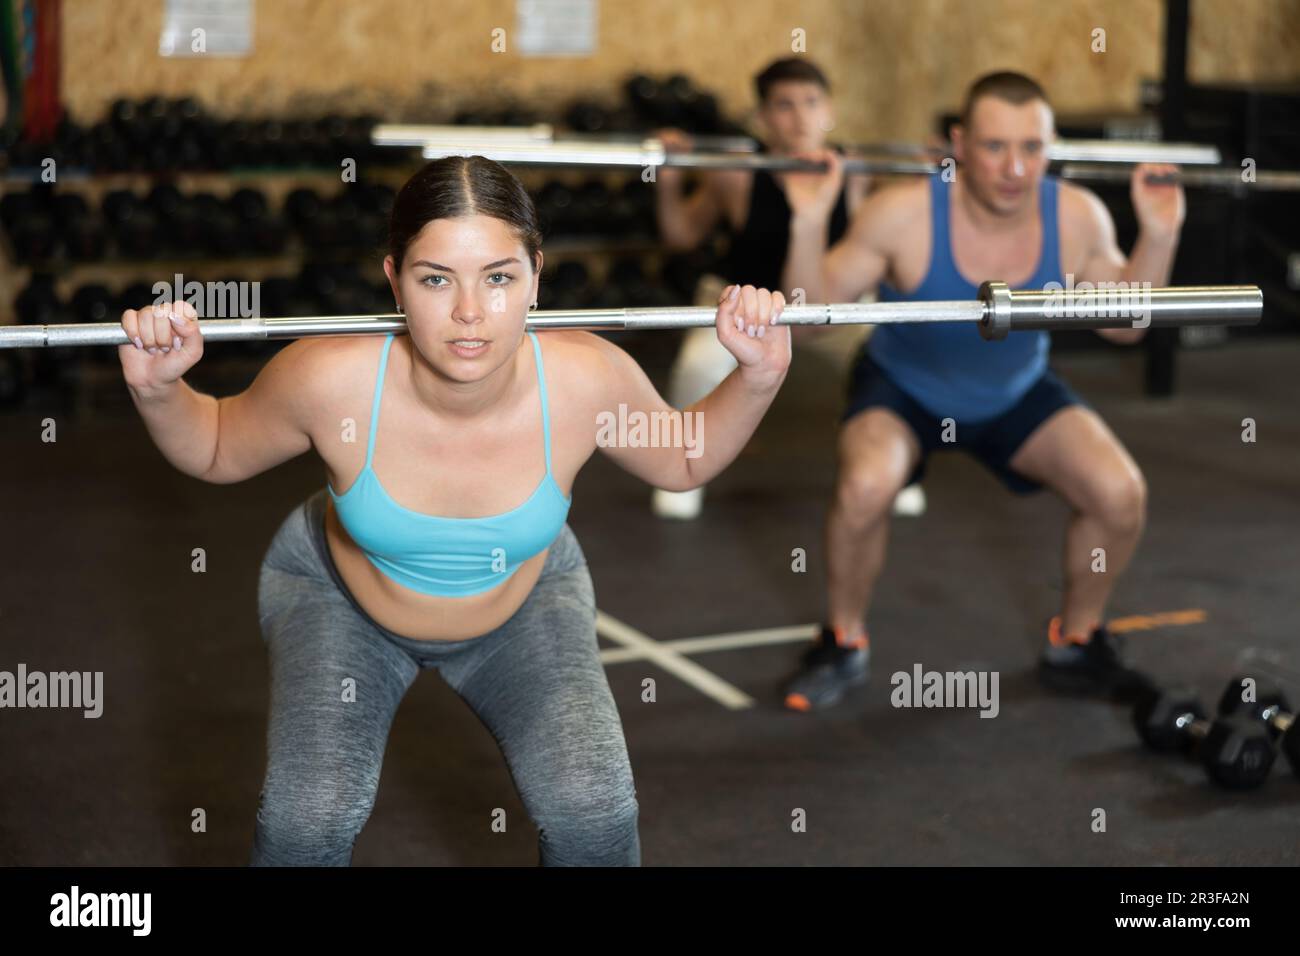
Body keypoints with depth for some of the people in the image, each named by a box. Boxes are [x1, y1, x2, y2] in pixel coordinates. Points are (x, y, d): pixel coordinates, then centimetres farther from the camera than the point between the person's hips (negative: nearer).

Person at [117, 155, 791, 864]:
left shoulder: (585, 381, -31)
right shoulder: (331, 381, -34)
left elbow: (686, 461, -8)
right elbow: (217, 452, -12)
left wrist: (758, 376, -24)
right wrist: (156, 390, -31)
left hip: (526, 599, 1)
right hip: (340, 596, -1)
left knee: (595, 809, -16)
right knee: (307, 817, -21)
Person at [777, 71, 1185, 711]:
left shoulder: (1078, 219, -21)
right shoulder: (904, 215, -30)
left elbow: (1123, 324, -5)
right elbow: (812, 312, -22)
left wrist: (1159, 235, -18)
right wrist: (809, 224, -38)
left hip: (1017, 393, 3)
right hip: (905, 388, -3)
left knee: (1120, 493, -17)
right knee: (864, 486, -32)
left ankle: (1074, 643, 11)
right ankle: (844, 644, -4)